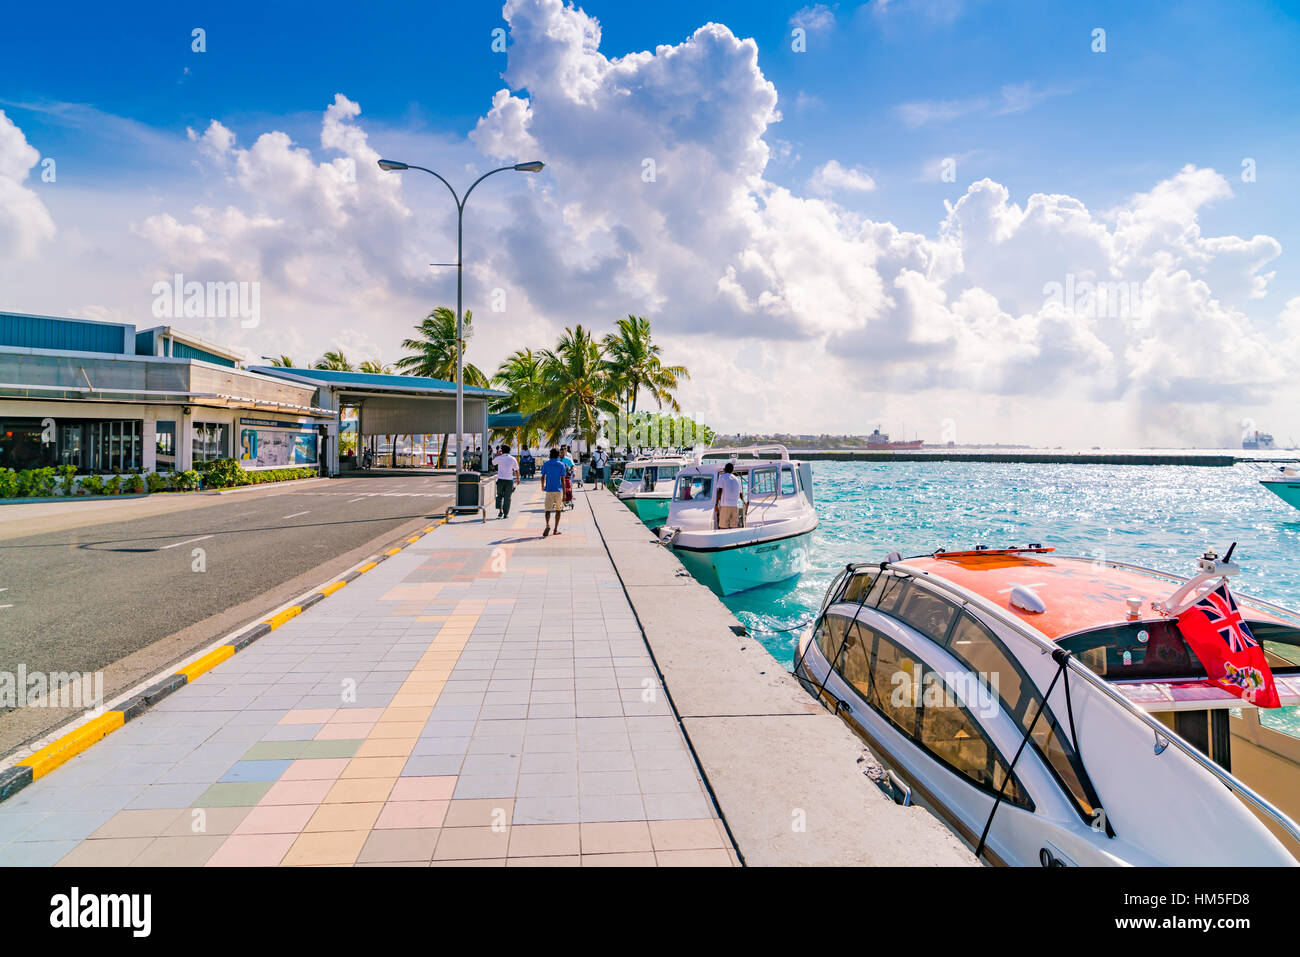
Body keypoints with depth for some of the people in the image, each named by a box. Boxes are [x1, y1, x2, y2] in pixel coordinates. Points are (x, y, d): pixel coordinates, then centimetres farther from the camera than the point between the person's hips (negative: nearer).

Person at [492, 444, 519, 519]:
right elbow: (516, 470, 5)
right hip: (509, 480, 0)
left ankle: (500, 511, -4)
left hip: (500, 479, 0)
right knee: (507, 497, 6)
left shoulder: (499, 458, -1)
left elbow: (493, 462, 19)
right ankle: (505, 514, 6)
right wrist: (518, 478, 16)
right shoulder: (512, 459, 0)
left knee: (499, 496, 13)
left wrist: (498, 454, 21)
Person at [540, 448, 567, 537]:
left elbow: (543, 477, 7)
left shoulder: (545, 464, 3)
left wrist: (543, 486, 27)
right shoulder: (561, 465, -2)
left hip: (549, 490, 1)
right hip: (558, 490, 0)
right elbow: (562, 480, -6)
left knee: (548, 510, 1)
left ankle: (548, 525, -26)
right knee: (558, 510, 13)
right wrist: (564, 494, -4)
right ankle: (556, 529, 15)